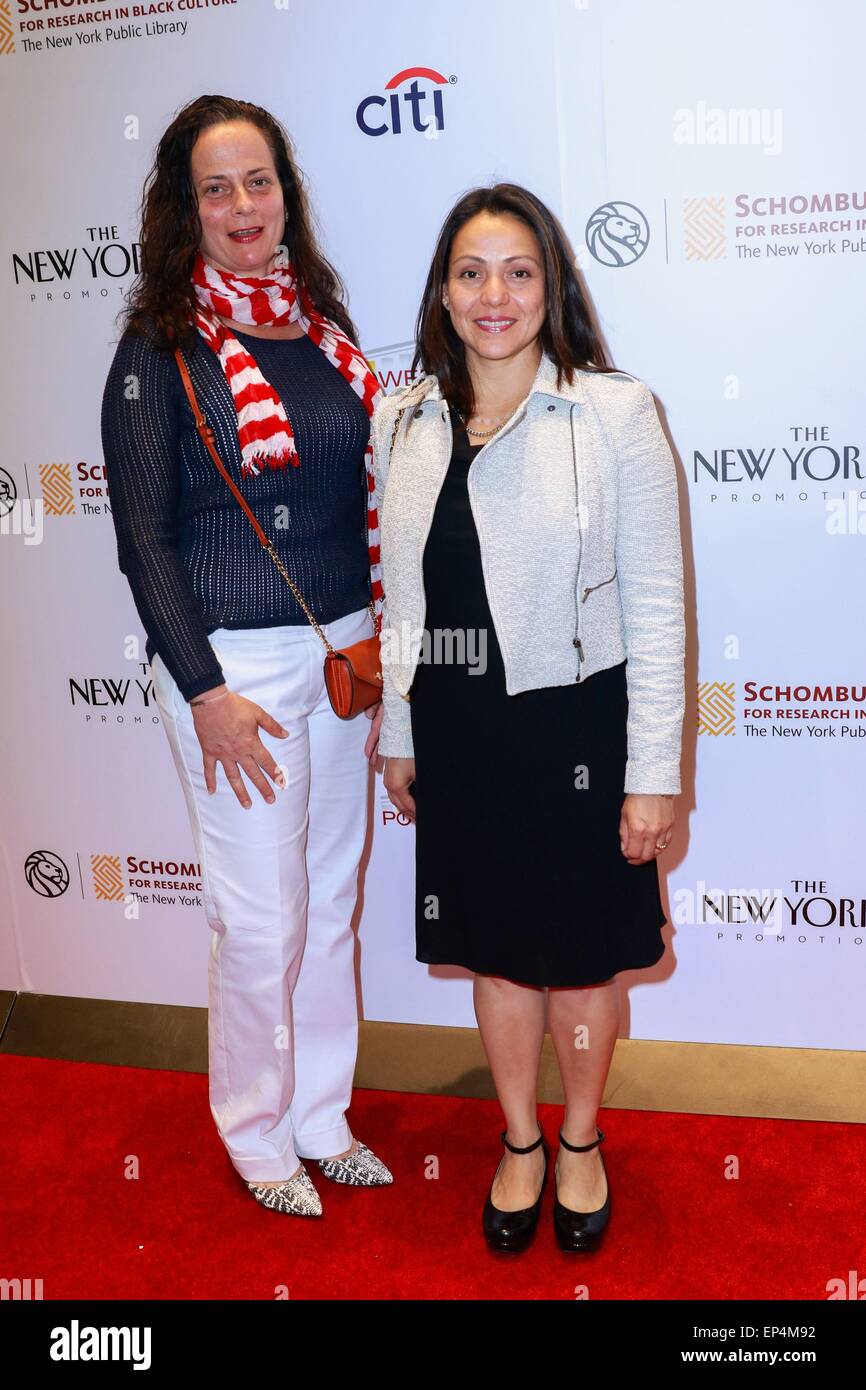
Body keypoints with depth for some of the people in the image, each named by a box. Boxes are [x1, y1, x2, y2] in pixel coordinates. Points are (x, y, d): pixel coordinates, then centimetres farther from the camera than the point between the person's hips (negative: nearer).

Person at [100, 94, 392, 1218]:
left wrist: (379, 644, 12)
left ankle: (323, 1118, 32)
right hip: (233, 659, -5)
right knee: (263, 917, 3)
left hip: (343, 649, 6)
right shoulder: (160, 348, -6)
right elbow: (144, 536, -9)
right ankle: (259, 1134, 26)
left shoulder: (321, 321, 10)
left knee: (333, 901, 14)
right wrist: (205, 692, -14)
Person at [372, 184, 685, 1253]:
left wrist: (653, 773, -11)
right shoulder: (404, 422, 3)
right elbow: (401, 595, 9)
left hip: (574, 723, -3)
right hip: (455, 730, 4)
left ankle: (581, 1141, 39)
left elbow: (656, 607, -10)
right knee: (494, 945, 17)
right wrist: (398, 735, 11)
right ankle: (520, 1141, 40)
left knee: (579, 952, 13)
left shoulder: (615, 414, -10)